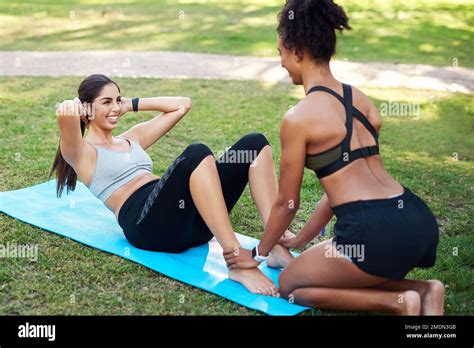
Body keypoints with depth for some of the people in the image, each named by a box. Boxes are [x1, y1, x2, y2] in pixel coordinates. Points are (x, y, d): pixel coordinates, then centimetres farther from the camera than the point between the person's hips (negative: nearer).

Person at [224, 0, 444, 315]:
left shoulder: (298, 118, -8)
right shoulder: (361, 99, 14)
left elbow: (287, 203, 2)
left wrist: (259, 254, 21)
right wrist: (302, 240, 31)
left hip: (376, 232, -8)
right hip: (420, 221, 8)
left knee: (291, 284, 17)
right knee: (330, 268, 32)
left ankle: (398, 302, 0)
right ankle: (423, 290, 12)